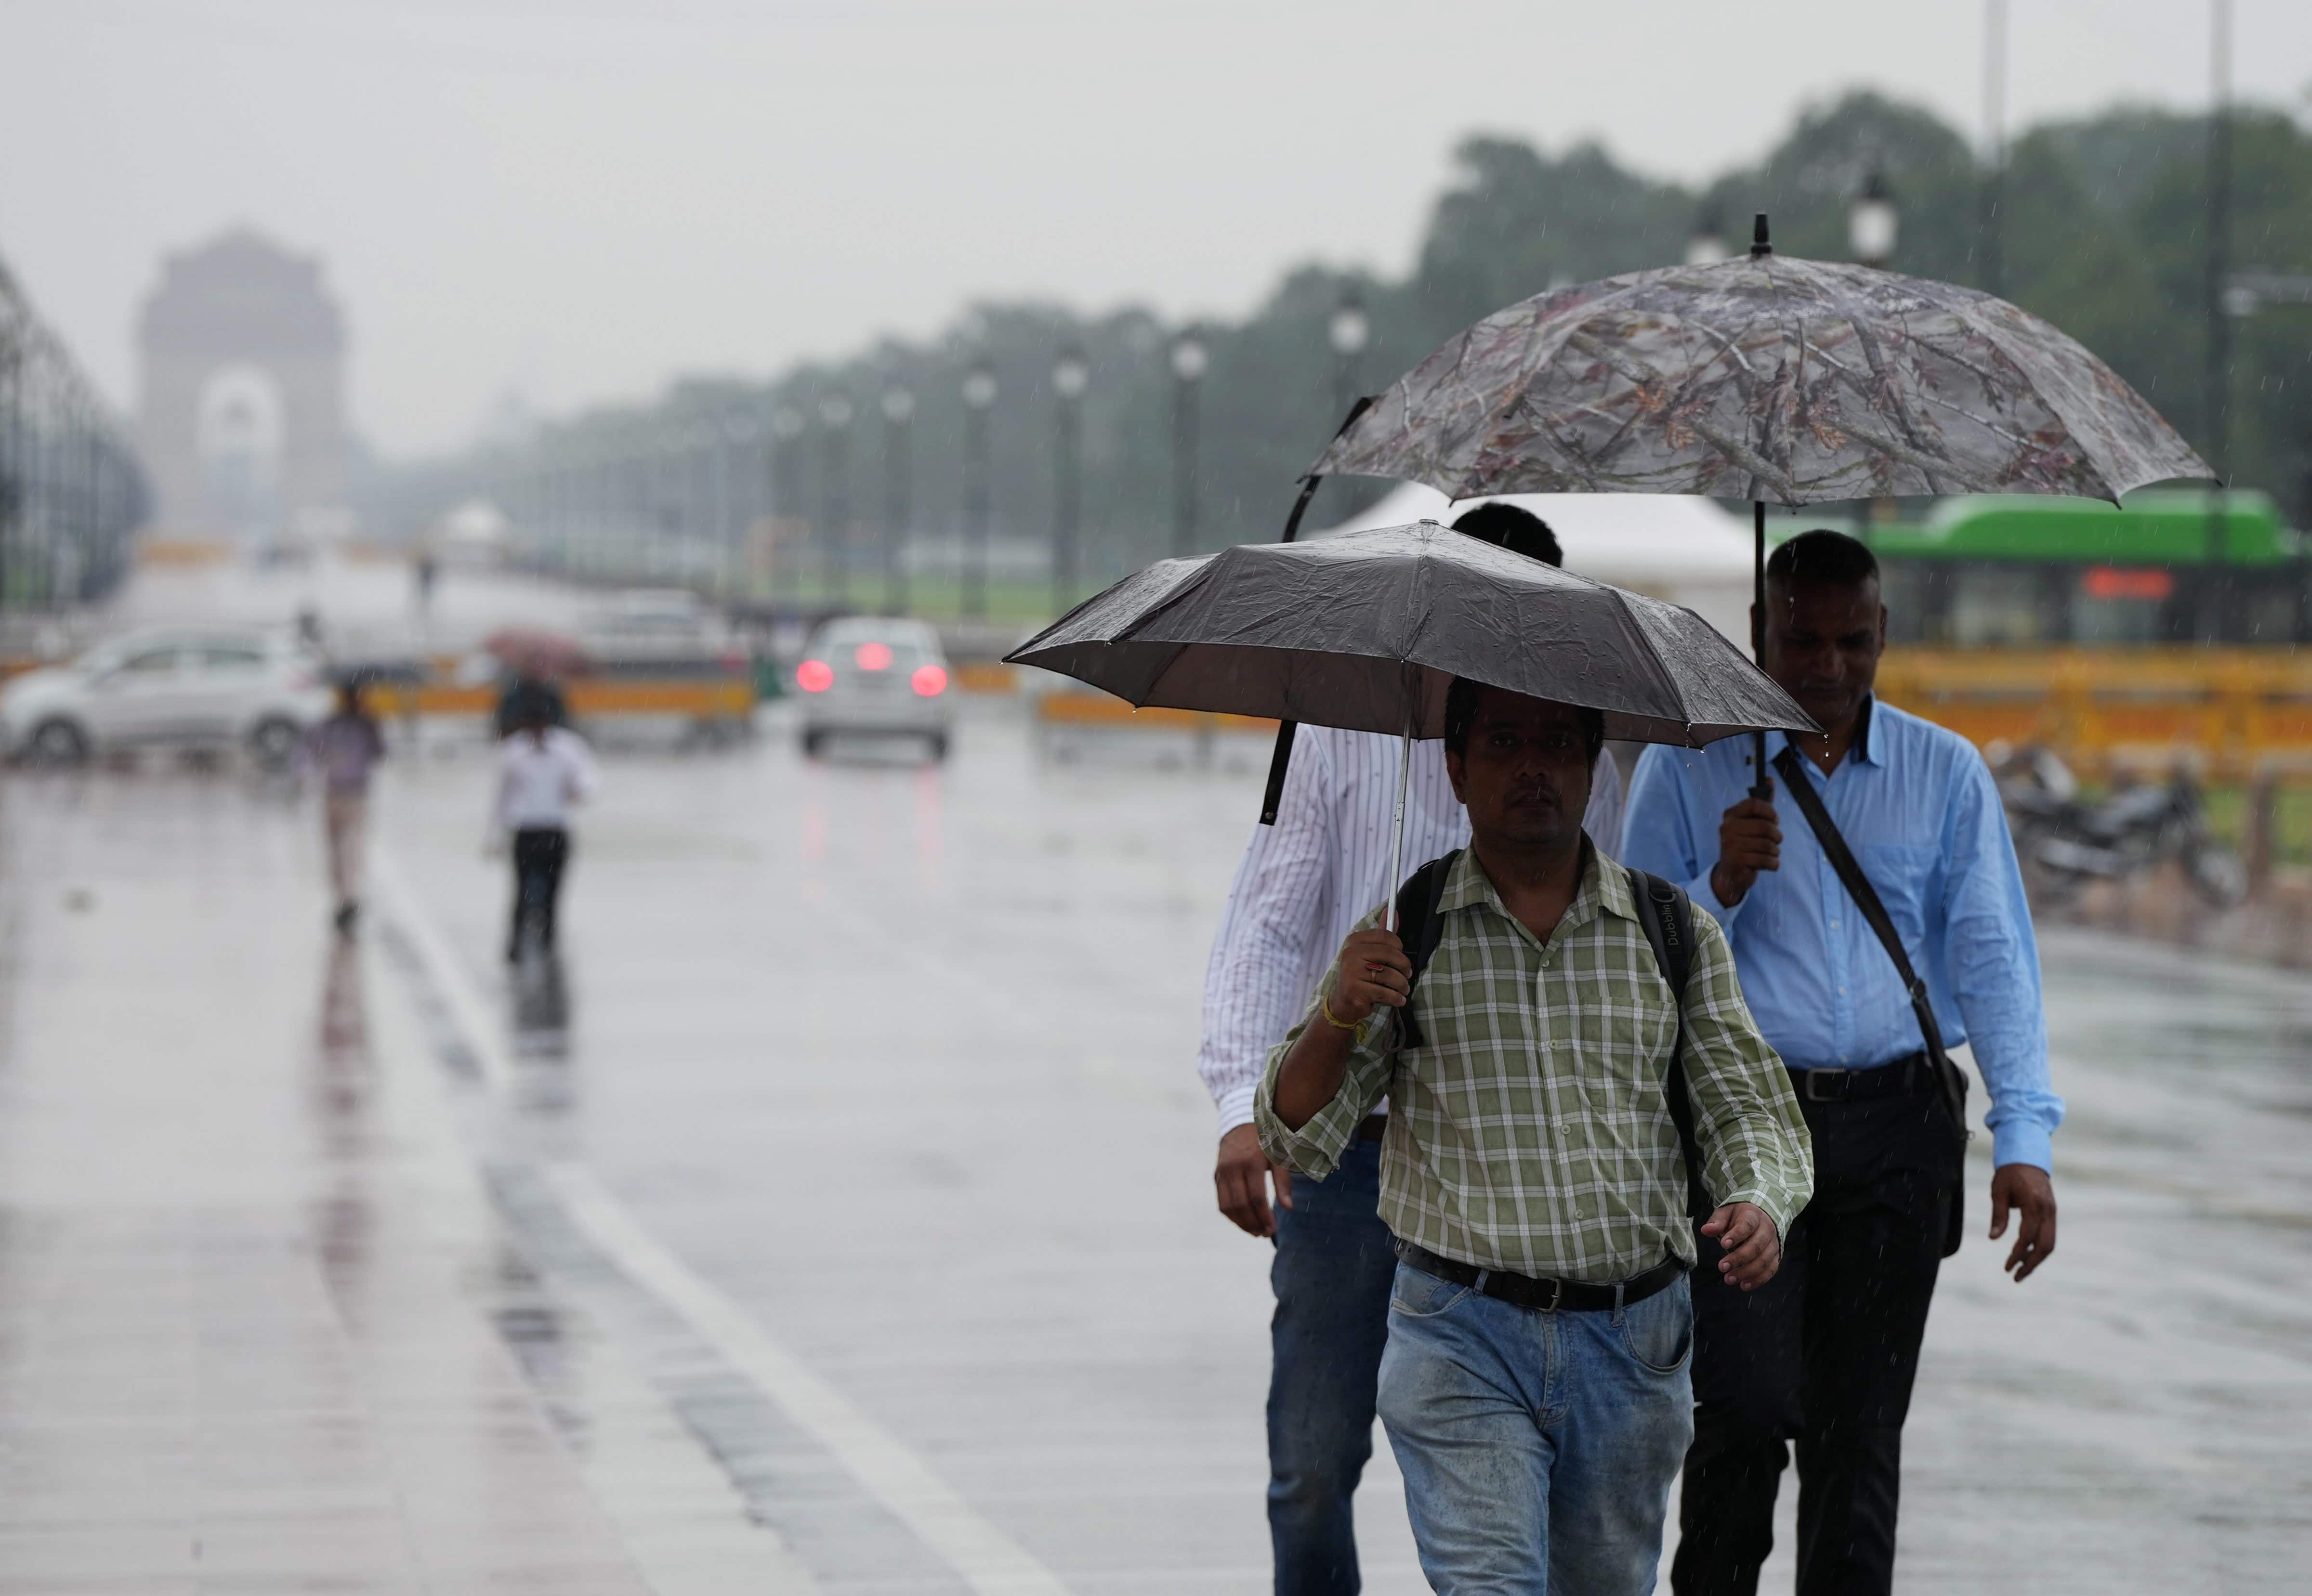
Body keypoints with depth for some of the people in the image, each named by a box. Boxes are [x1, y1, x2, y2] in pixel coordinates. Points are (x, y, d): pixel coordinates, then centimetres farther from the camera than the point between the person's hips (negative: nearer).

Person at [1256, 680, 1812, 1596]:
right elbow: (1298, 1140, 2)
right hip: (1462, 1341, -2)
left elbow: (1747, 1108, 9)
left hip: (1634, 1343, 2)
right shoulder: (1402, 936, 4)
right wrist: (1339, 1016, -18)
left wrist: (1758, 1203, -14)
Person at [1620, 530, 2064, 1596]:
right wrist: (1724, 885, -14)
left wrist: (2023, 1137, -4)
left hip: (1895, 1121, 2)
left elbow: (1992, 956, 6)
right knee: (1749, 1406, -10)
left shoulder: (1946, 774, 9)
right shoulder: (1688, 766, 5)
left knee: (1861, 1426, 3)